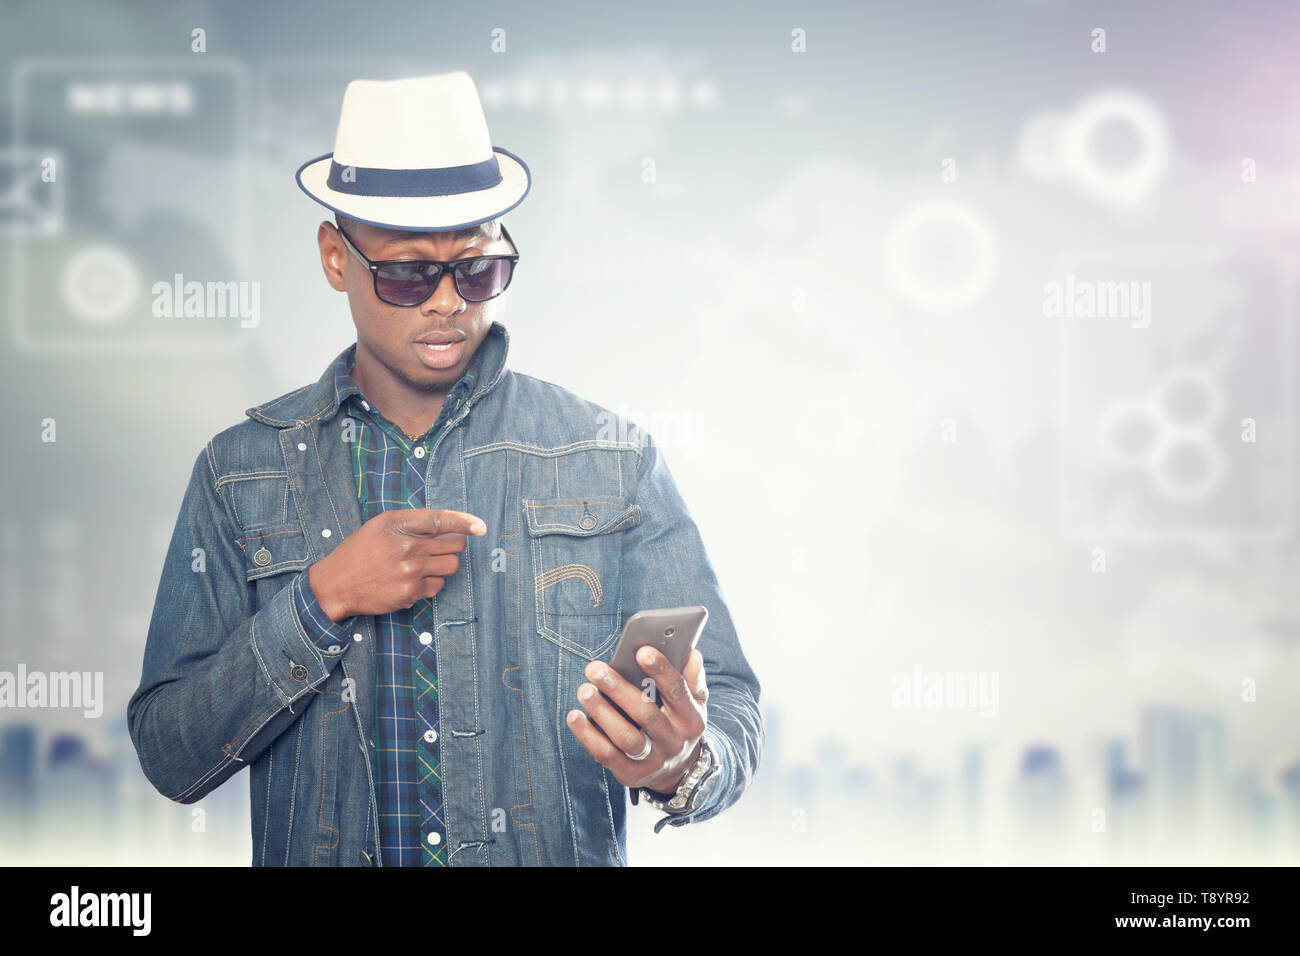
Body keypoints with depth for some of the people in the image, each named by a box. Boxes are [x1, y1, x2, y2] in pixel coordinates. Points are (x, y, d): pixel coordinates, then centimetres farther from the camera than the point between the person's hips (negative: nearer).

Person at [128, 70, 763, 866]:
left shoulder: (614, 463, 4)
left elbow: (730, 711, 1)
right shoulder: (241, 474, 5)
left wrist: (682, 765, -20)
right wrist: (322, 601, -11)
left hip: (568, 856, 0)